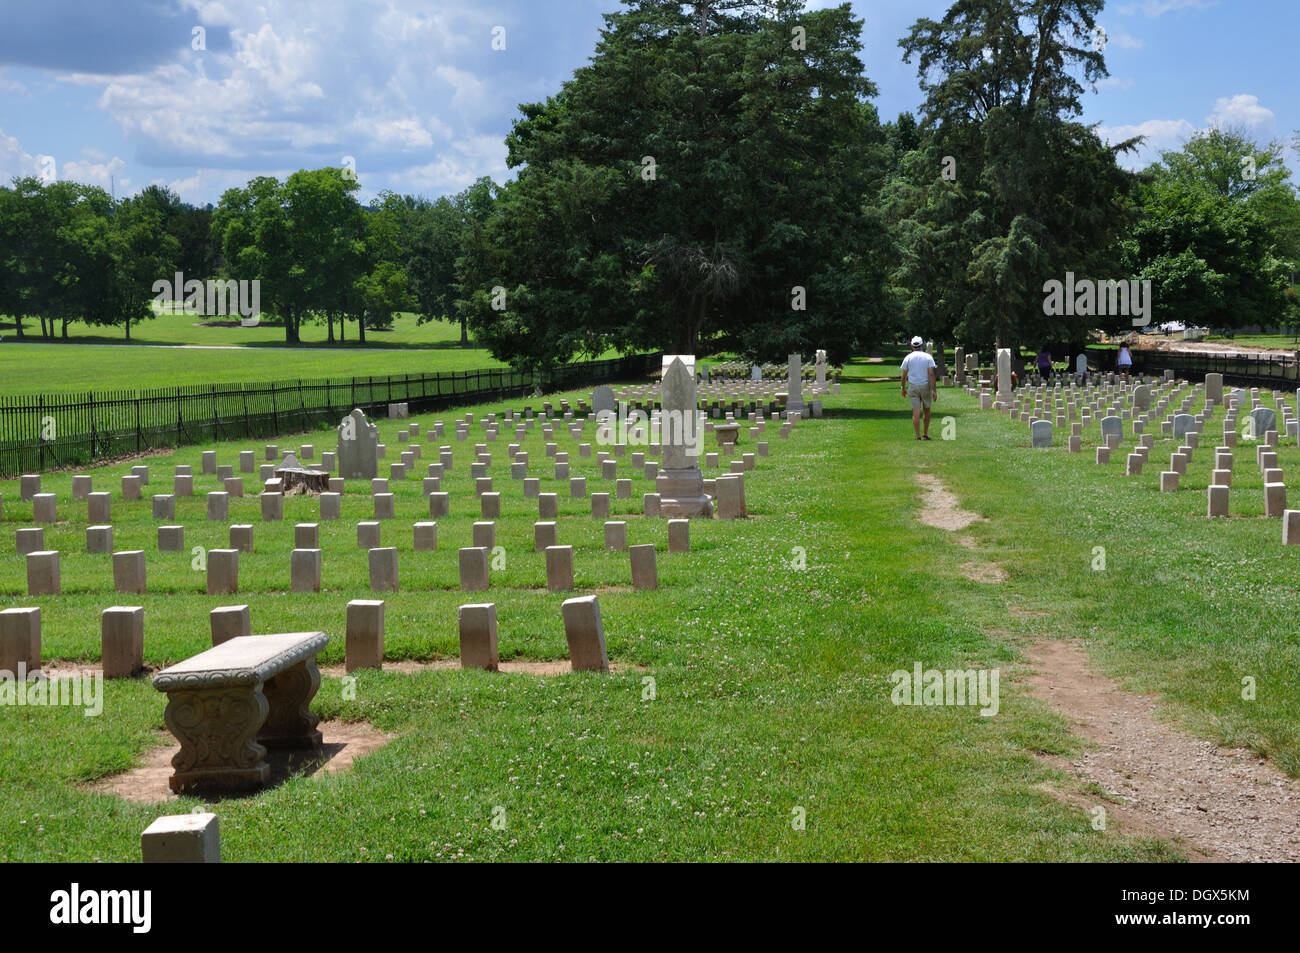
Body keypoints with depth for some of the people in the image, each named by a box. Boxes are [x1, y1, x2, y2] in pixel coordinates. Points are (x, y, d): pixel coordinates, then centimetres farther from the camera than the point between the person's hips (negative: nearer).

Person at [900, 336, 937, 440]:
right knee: (927, 410, 15)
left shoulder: (908, 358, 1)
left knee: (916, 412, -1)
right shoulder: (928, 357, -3)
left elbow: (904, 376, 2)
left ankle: (918, 436, -7)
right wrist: (935, 390, -9)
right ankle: (925, 434, 19)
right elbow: (931, 374, -10)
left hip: (912, 387, 0)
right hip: (925, 386, 0)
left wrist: (903, 388, 16)